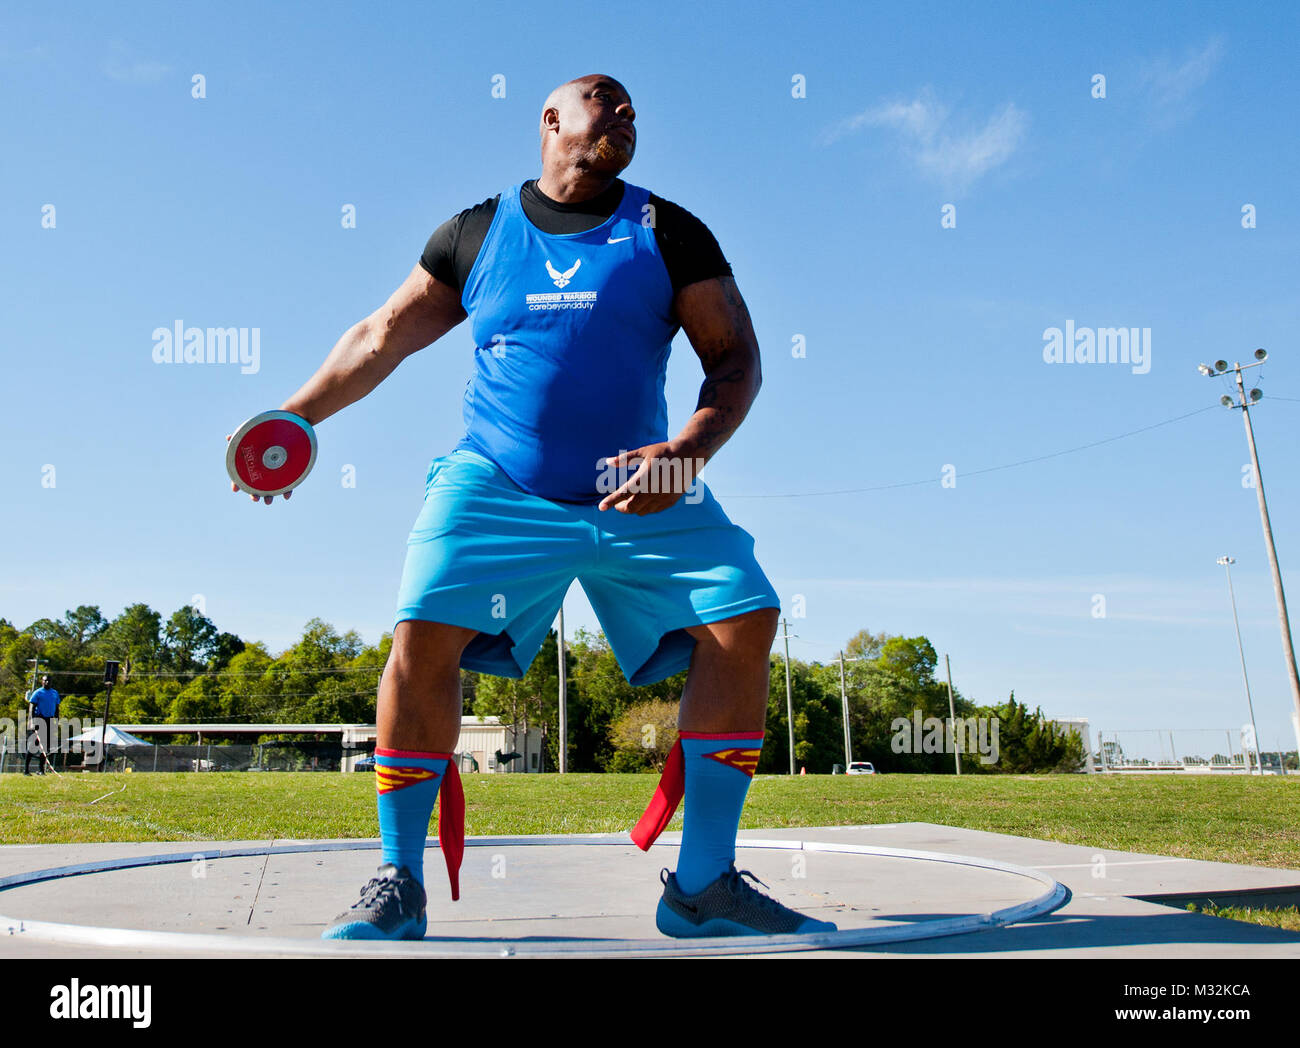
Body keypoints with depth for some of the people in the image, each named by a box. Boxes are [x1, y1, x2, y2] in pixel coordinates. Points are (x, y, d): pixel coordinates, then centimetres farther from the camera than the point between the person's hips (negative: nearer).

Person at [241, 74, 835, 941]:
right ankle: (398, 884, -1)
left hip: (640, 492, 1)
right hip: (497, 487, 0)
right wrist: (292, 416, 8)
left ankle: (704, 885, -2)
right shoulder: (476, 233, 9)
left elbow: (736, 358, 1)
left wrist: (687, 452, -16)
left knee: (745, 620, -15)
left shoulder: (668, 233, 7)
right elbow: (382, 336, 15)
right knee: (424, 630, -20)